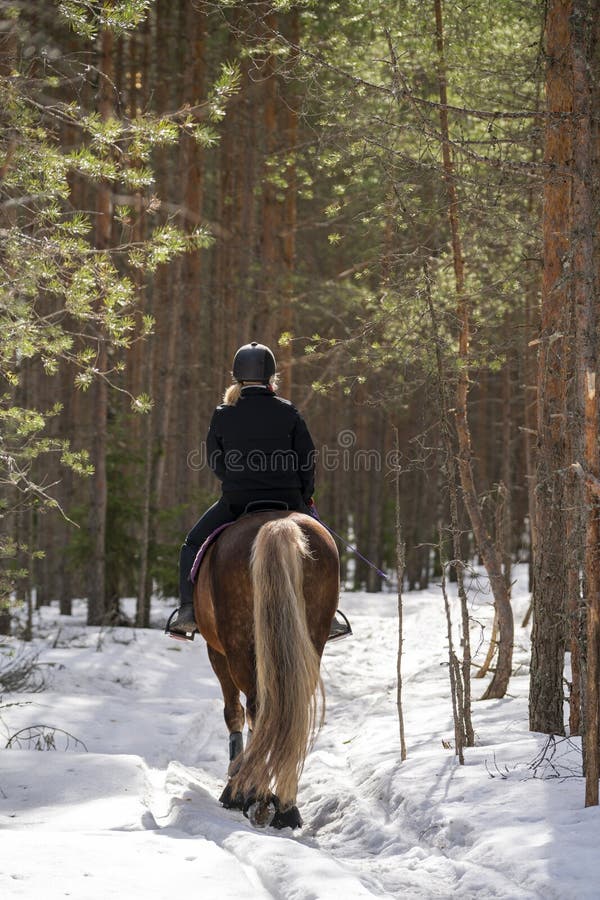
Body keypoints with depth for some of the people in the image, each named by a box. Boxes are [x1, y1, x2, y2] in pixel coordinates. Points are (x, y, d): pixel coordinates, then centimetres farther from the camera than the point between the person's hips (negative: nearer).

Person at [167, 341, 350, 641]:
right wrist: (304, 496, 14)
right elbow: (308, 459, 0)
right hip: (287, 500, 1)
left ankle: (188, 611, 6)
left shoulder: (222, 415, -2)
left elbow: (214, 460, 8)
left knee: (193, 546, 20)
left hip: (236, 501, -1)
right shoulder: (288, 412, -2)